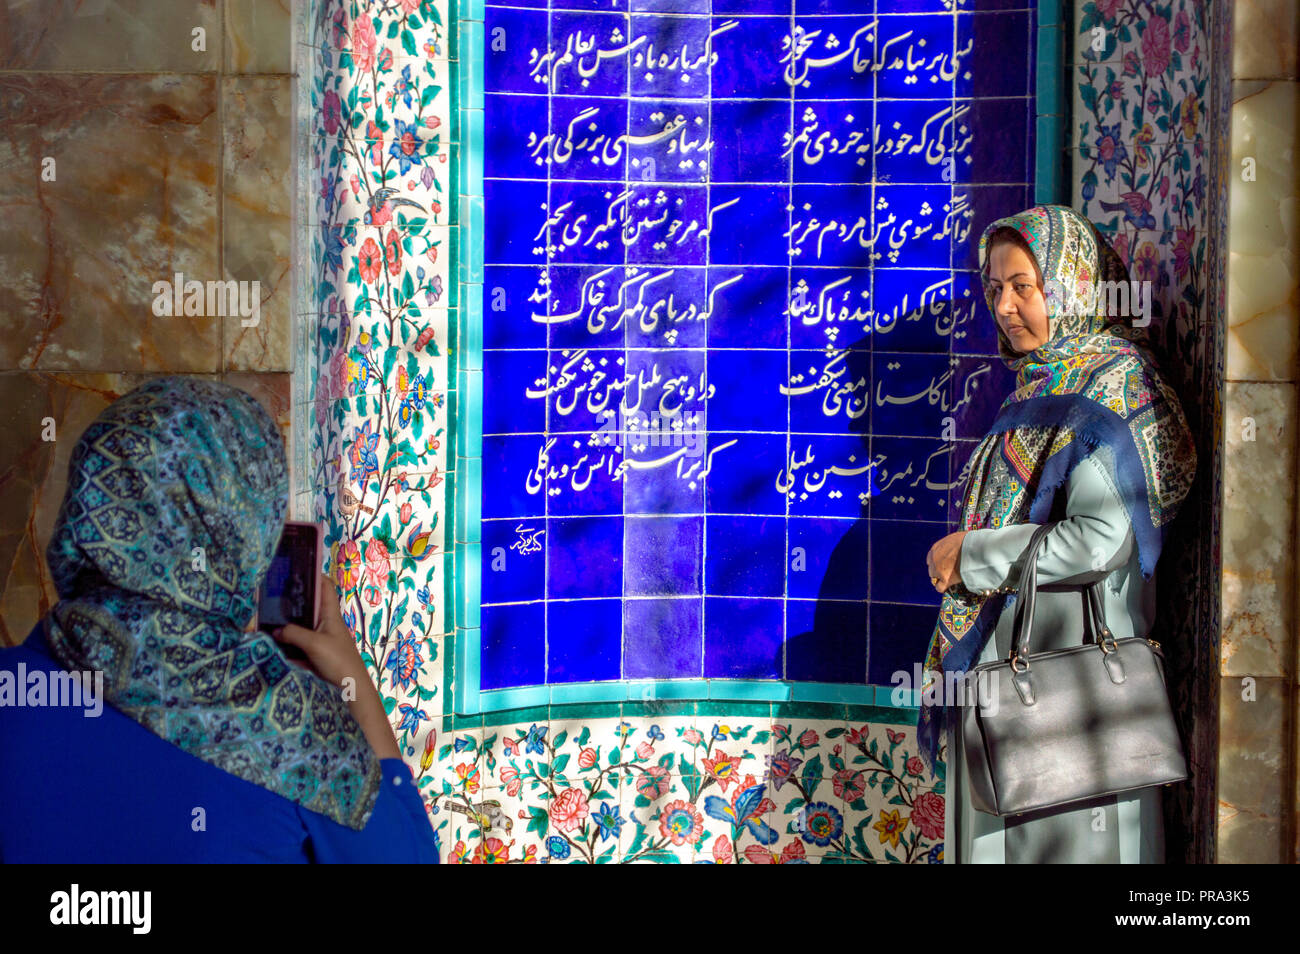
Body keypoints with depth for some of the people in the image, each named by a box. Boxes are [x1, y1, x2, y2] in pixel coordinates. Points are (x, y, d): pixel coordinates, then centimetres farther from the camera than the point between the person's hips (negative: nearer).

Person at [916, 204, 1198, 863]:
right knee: (998, 831, 12)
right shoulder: (1037, 385, 15)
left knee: (1060, 838, -3)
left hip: (1067, 657, -8)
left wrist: (971, 555, -13)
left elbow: (1101, 539, -21)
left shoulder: (1114, 382, -10)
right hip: (998, 652, 8)